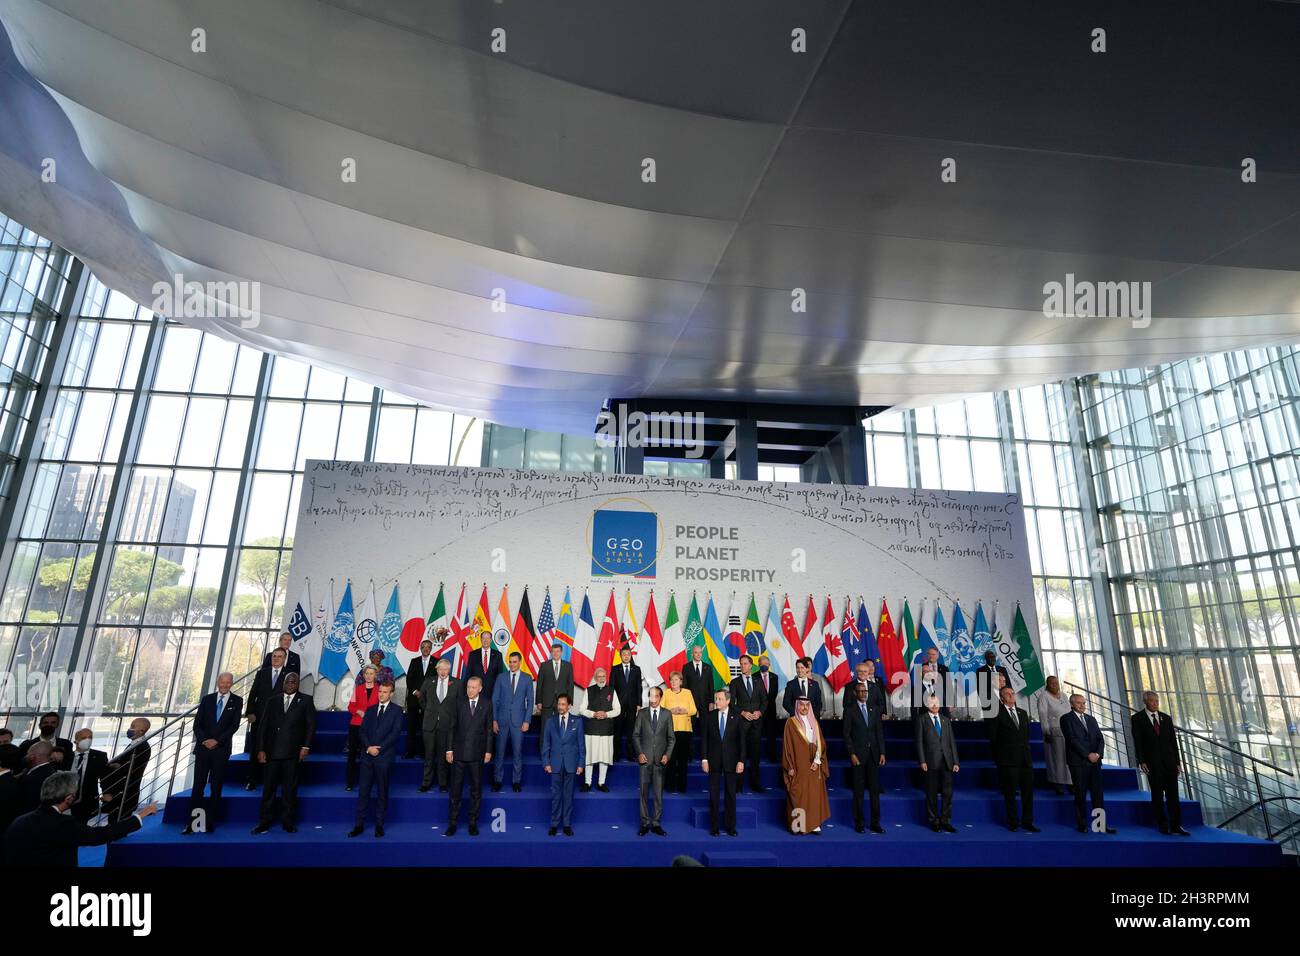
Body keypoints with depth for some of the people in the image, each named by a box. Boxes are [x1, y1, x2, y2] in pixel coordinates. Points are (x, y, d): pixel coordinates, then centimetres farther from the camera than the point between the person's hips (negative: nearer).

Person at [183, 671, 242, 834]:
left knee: (216, 787, 4)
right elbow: (197, 724, 5)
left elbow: (234, 725, -6)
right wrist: (204, 740, -10)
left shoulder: (237, 701, 2)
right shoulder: (207, 699, 8)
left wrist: (217, 741, -14)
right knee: (198, 785, 0)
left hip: (221, 749, -1)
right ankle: (191, 822, 5)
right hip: (203, 748, 1)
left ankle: (210, 822, 10)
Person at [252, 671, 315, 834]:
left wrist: (306, 747, -6)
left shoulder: (305, 701, 6)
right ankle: (264, 822, 15)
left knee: (290, 789, 4)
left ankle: (288, 823, 12)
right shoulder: (273, 701, 12)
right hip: (272, 752, 2)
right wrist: (261, 749, 0)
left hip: (293, 753, -2)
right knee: (268, 788, 3)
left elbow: (311, 725, 3)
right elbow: (262, 726, 9)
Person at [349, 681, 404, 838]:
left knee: (382, 792, 5)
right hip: (367, 756, 4)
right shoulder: (370, 710, 14)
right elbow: (363, 731, 7)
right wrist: (368, 747, -9)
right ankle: (359, 825, 14)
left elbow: (395, 733, -8)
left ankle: (379, 825, 15)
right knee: (364, 791, 5)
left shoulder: (397, 711, 0)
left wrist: (379, 749, -13)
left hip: (384, 757, -3)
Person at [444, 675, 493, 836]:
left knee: (476, 790, 9)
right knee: (455, 789, 5)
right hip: (459, 752, 0)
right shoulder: (459, 702, -1)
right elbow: (451, 726, 1)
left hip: (477, 753, 0)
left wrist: (488, 751, -1)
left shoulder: (487, 704, -1)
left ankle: (473, 823, 20)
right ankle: (452, 823, 17)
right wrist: (449, 749, -2)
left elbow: (489, 729, 2)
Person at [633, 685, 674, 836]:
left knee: (658, 793, 4)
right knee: (644, 792, 3)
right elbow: (635, 735, 4)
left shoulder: (667, 714, 5)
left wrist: (667, 754, -5)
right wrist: (639, 753, -6)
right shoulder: (642, 713, 4)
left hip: (660, 759, 0)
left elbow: (671, 738, 6)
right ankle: (645, 823, 12)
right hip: (645, 757, 0)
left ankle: (656, 824, 12)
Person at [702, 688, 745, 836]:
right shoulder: (708, 717, 2)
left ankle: (730, 826, 18)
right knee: (713, 795, 6)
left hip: (731, 761, -1)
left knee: (730, 795, 7)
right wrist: (704, 759, -3)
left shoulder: (736, 717, -1)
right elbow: (704, 739, 3)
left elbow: (741, 741, -1)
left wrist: (741, 761, -6)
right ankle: (714, 826, 16)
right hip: (714, 761, 1)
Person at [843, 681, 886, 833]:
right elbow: (846, 734, -4)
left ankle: (875, 823, 14)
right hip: (858, 755, -3)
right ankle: (859, 823, 11)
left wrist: (882, 753, 2)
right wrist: (852, 754, -10)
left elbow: (879, 733, 10)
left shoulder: (874, 710, 11)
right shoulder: (849, 710, -1)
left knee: (875, 790, 5)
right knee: (858, 791, 2)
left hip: (873, 755, 4)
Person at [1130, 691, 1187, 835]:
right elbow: (1137, 741, -5)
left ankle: (1176, 826, 5)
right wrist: (1141, 761, -11)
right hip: (1152, 763, -3)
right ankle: (1163, 825, 11)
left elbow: (1173, 741, 11)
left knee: (1173, 794, 1)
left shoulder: (1166, 718, 10)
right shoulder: (1137, 718, -1)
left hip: (1169, 761, 3)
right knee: (1157, 795, 4)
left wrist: (1177, 762, 6)